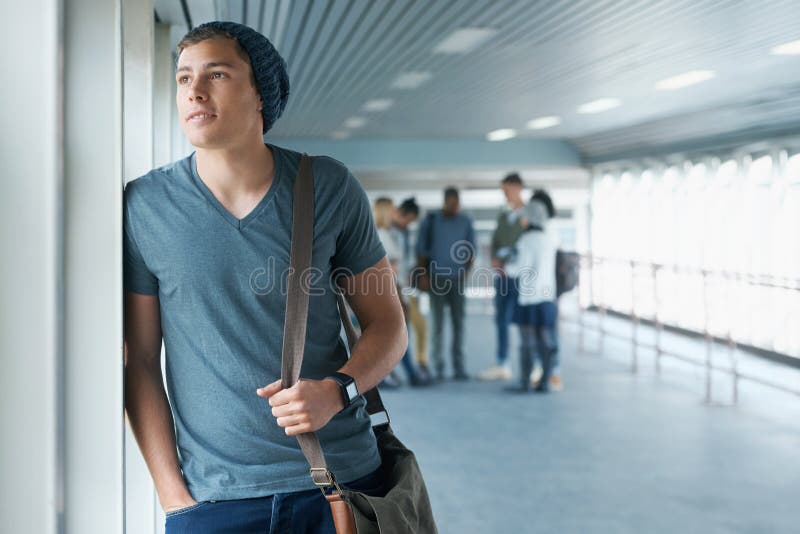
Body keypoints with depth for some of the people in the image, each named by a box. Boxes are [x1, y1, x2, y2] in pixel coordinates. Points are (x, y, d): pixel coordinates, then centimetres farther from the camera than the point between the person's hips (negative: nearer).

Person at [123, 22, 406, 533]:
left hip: (345, 477, 1)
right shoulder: (145, 204, -3)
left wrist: (337, 390, -14)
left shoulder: (330, 188, -1)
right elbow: (140, 361, 0)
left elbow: (388, 324, 5)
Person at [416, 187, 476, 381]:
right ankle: (438, 367, 1)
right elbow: (421, 250, 3)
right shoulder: (430, 221, 2)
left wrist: (465, 272, -1)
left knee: (458, 322, 0)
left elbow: (471, 250, 11)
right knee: (437, 323, -2)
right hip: (436, 278, -2)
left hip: (457, 279, 2)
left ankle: (459, 367, 4)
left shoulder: (466, 223, 7)